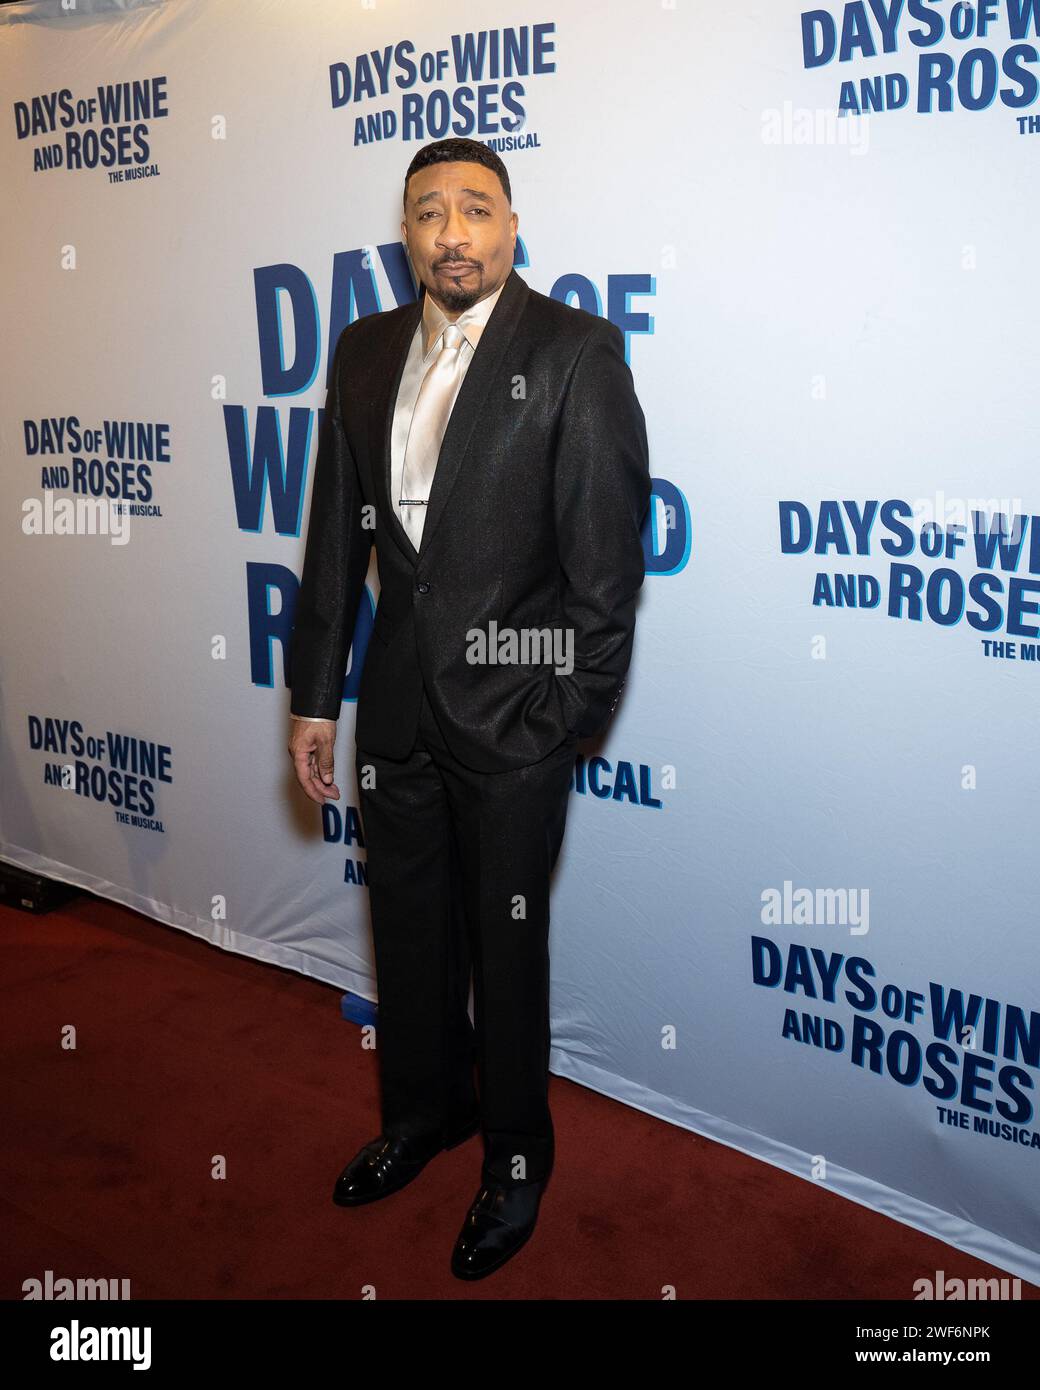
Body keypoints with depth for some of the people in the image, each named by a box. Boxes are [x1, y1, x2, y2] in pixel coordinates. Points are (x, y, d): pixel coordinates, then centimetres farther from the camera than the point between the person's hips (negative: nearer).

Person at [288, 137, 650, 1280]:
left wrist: (573, 712, -12)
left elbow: (608, 553, -11)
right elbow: (336, 536, 9)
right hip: (397, 703, 5)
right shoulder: (364, 352, 8)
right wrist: (314, 697, 8)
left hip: (512, 712, -5)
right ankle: (422, 1112, 44)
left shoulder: (575, 351, -9)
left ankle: (516, 1154, 34)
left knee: (505, 940, 10)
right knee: (408, 925, 19)